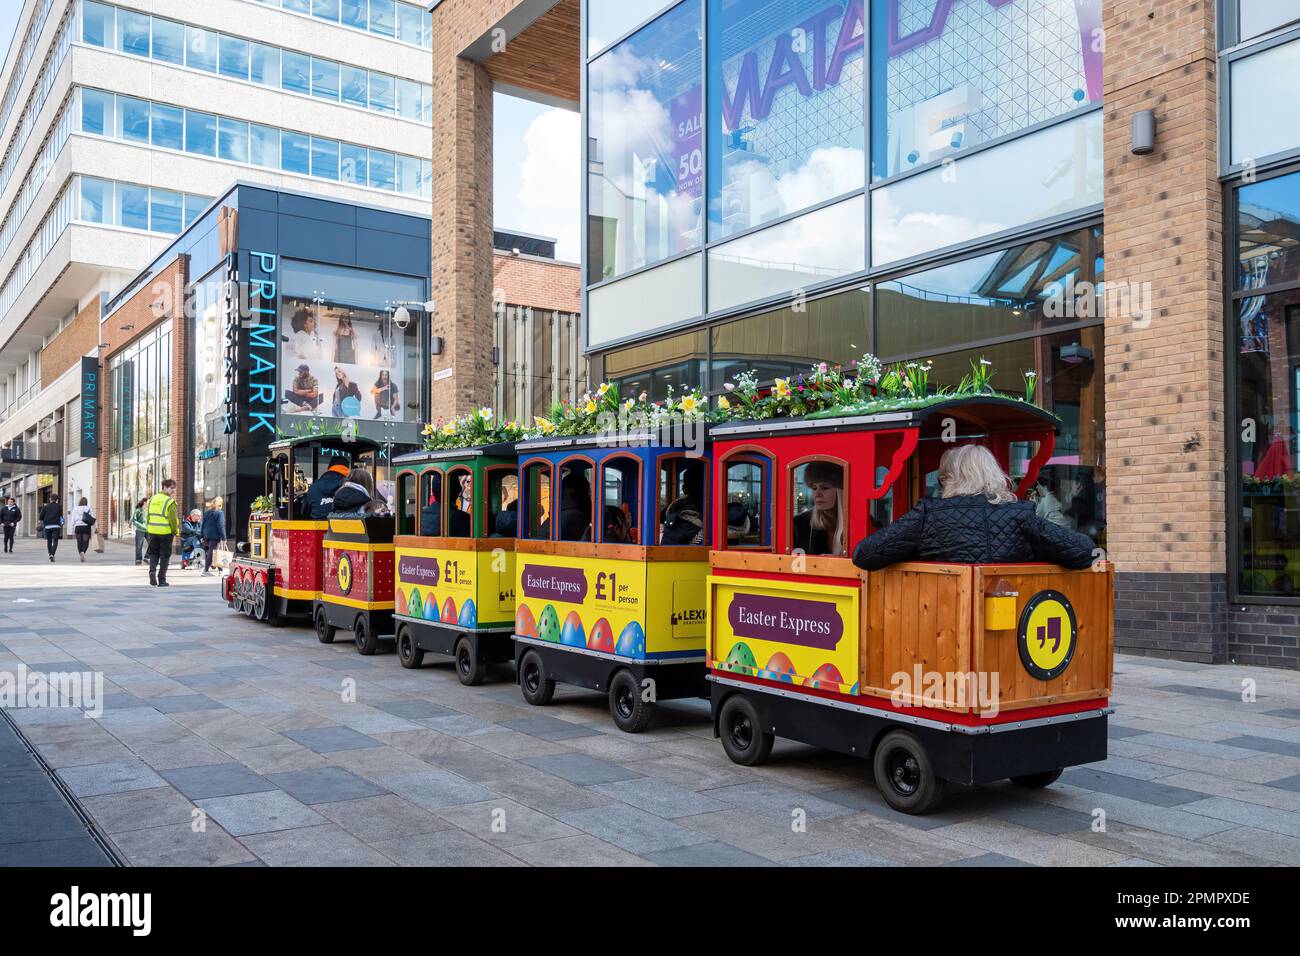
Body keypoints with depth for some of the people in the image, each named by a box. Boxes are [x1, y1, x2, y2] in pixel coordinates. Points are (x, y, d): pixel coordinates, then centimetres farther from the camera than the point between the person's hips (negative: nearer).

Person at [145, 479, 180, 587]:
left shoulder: (152, 499, 8)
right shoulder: (170, 501, -11)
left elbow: (148, 516, 12)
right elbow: (173, 519, -14)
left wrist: (148, 528, 20)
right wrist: (176, 531, -4)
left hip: (153, 532, 5)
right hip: (166, 532, -5)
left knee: (153, 553, 18)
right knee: (164, 555, 4)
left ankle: (152, 571, -5)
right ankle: (161, 580, 5)